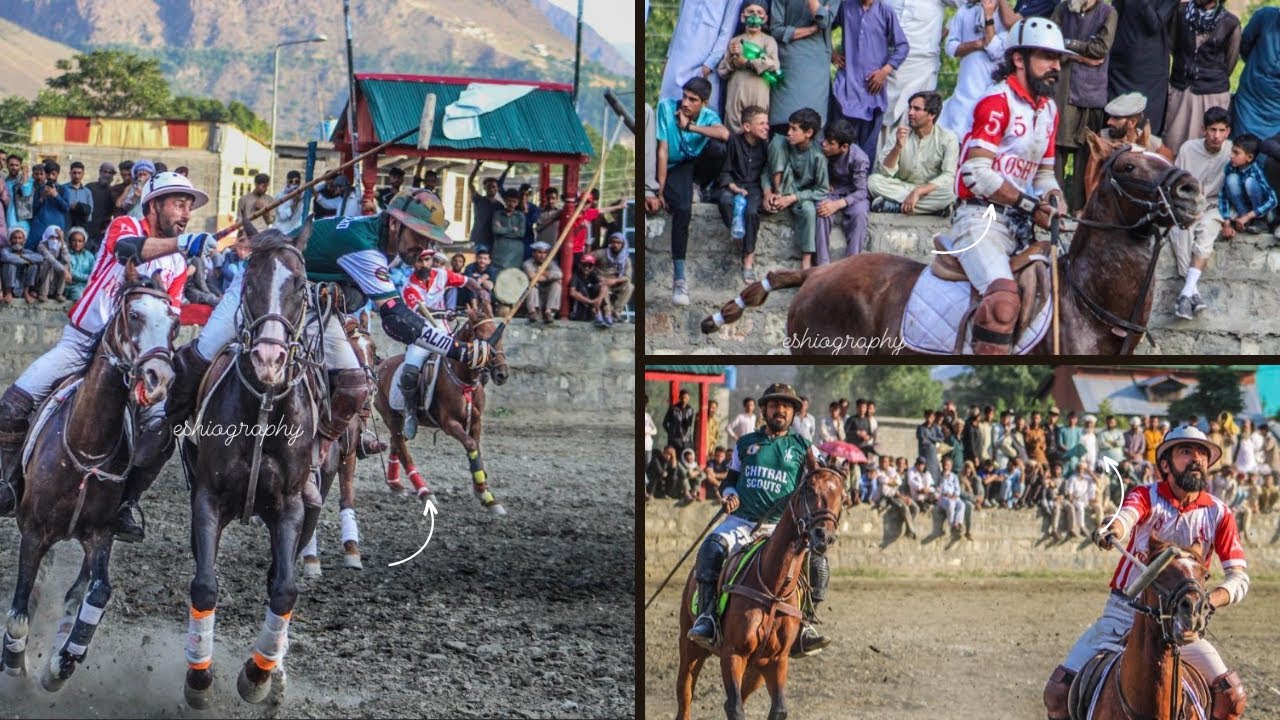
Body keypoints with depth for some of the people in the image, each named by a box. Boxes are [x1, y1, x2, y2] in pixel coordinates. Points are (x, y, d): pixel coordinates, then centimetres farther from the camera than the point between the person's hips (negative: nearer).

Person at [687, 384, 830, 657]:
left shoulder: (801, 447, 12)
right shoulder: (745, 444, 16)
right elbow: (729, 481, 25)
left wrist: (815, 470, -12)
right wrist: (729, 495, 2)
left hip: (783, 526, 0)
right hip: (742, 521, 0)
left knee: (818, 561, -24)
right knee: (712, 547, -31)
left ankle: (804, 625, -15)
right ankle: (706, 616, -29)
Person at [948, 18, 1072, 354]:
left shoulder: (1049, 109, 17)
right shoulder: (998, 102, -9)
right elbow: (976, 174, -16)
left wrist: (1054, 199, 0)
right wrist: (1032, 206, -15)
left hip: (1022, 224, 9)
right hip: (983, 219, -9)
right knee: (1004, 299, -32)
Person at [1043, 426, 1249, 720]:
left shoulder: (1218, 513, -3)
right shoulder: (1146, 496, -8)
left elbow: (1239, 578, -9)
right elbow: (1125, 517, -32)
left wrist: (1210, 600, -30)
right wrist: (1111, 529, -57)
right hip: (1125, 613, -2)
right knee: (1059, 691, -13)